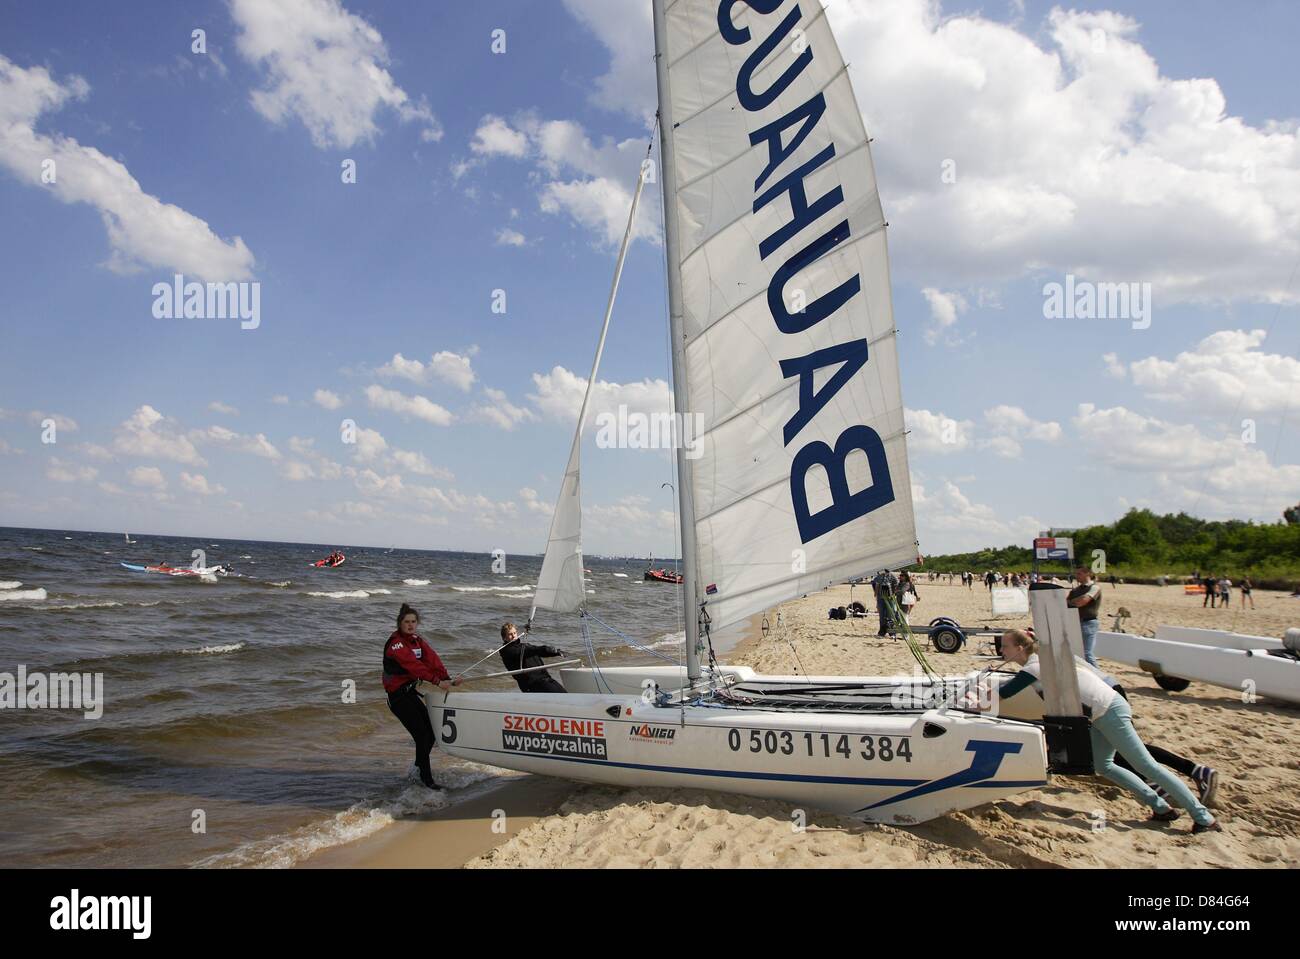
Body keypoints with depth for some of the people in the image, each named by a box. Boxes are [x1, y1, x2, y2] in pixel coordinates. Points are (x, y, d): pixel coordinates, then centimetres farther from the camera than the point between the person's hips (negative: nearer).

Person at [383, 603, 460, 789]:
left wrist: (447, 679, -21)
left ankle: (419, 766, 33)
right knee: (422, 735, -11)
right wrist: (437, 681, -38)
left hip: (410, 691, 8)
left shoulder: (417, 641, 8)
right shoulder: (395, 643, -17)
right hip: (398, 695, -8)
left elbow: (432, 660, -6)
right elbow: (413, 665, -30)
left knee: (431, 731, 10)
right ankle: (426, 779, -2)